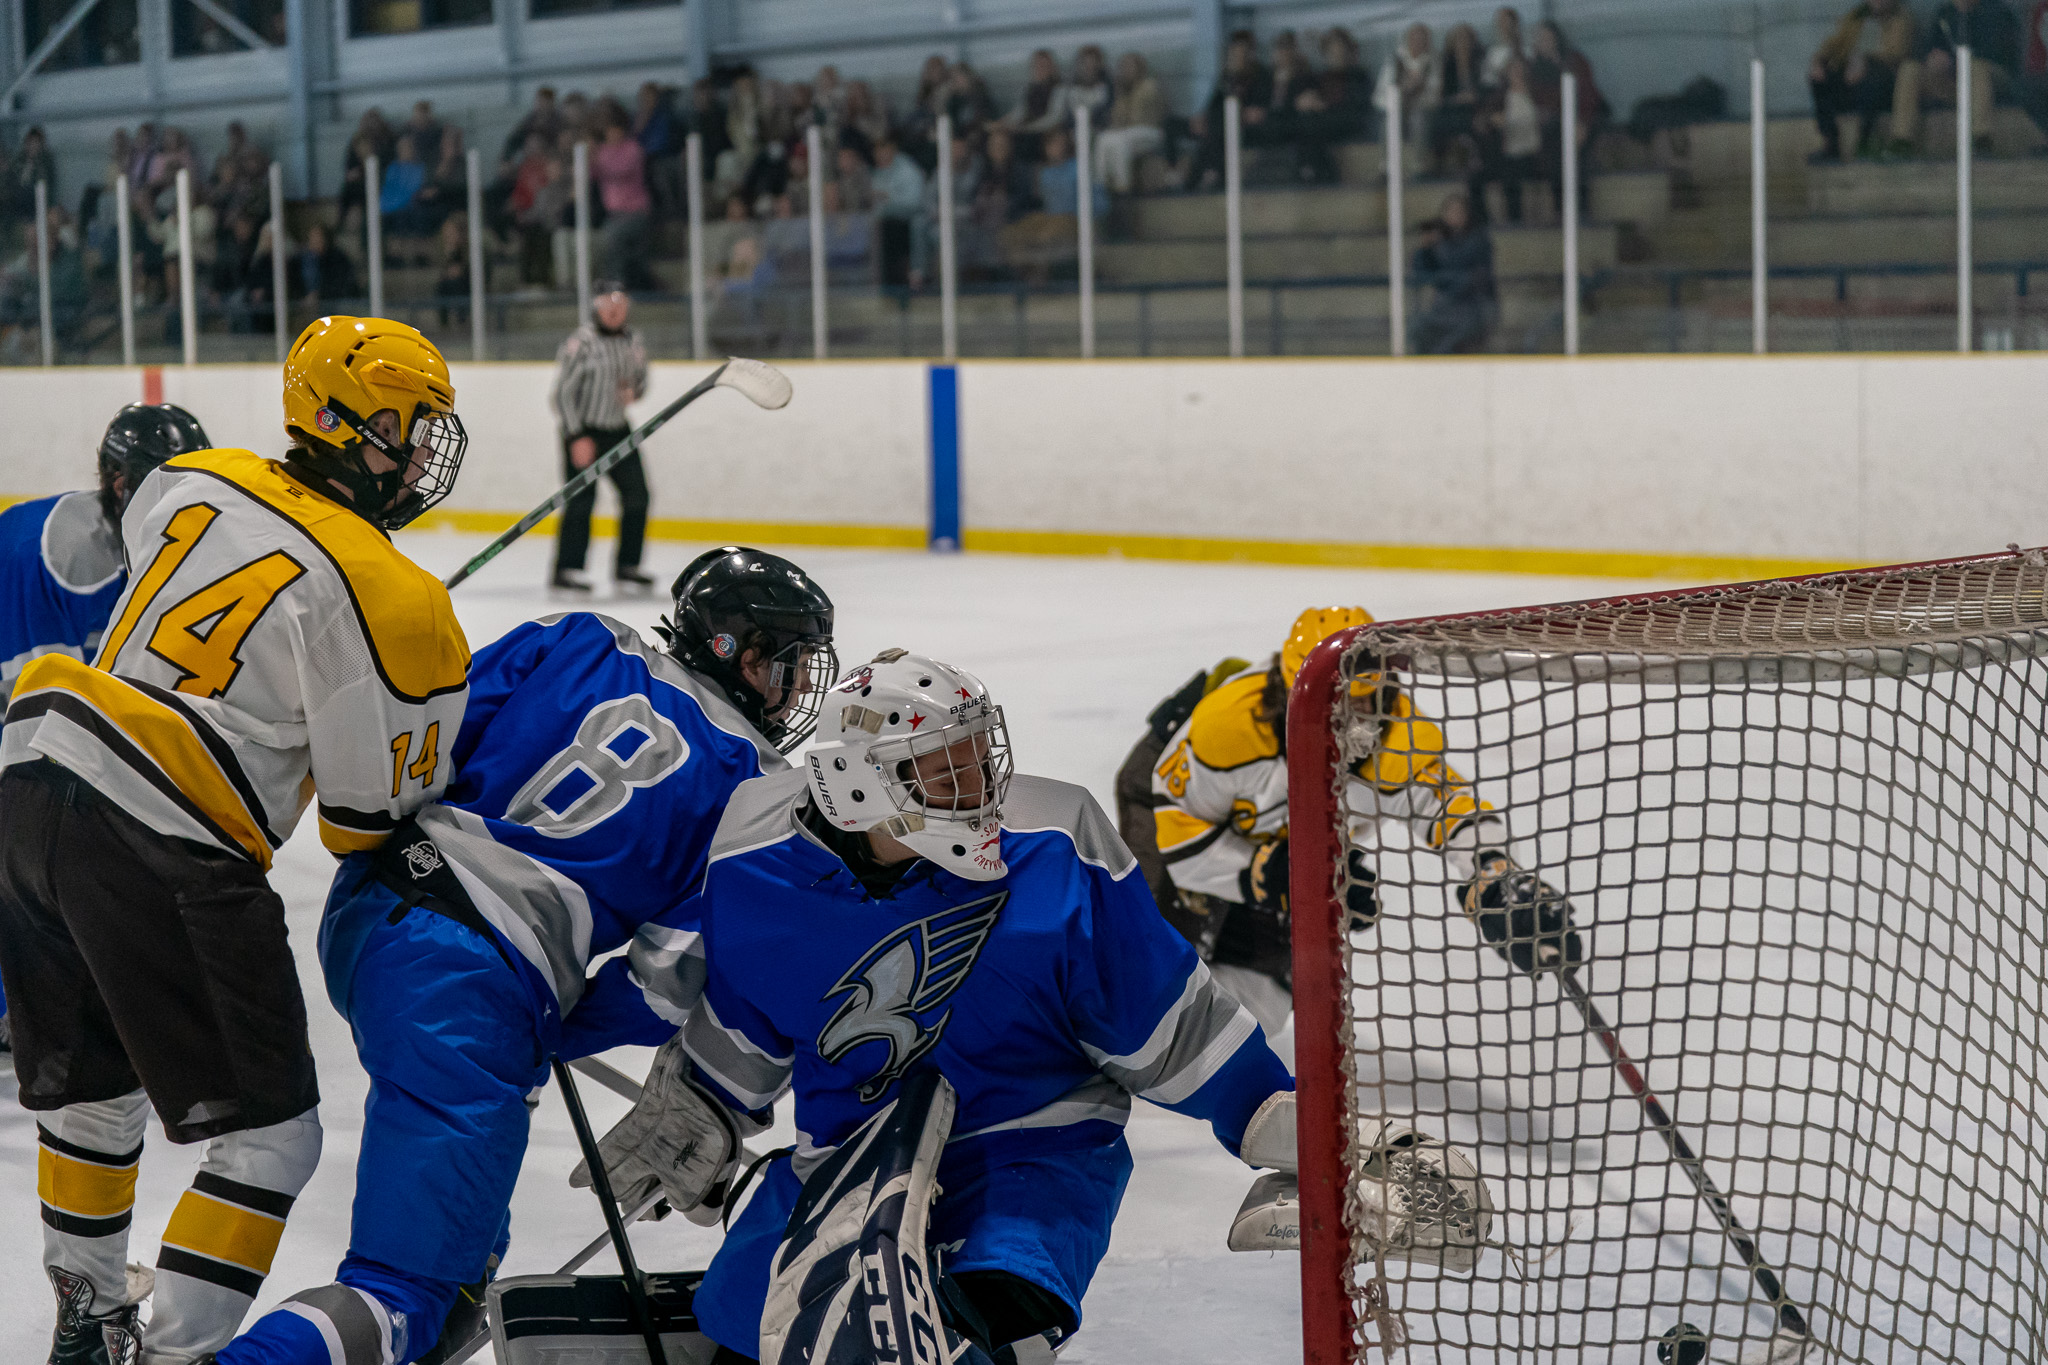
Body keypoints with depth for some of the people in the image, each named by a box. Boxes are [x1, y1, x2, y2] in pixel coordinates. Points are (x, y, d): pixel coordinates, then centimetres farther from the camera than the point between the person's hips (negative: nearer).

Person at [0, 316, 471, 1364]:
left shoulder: (193, 483, 9)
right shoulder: (392, 601, -9)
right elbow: (367, 820, -7)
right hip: (160, 856, -8)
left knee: (88, 1087, 27)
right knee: (269, 1136, 3)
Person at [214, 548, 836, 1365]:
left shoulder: (578, 646, 12)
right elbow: (671, 976, -5)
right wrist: (558, 1035, 9)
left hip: (370, 904, 8)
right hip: (476, 987, -8)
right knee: (408, 1283, -9)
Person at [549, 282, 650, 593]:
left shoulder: (632, 340, 6)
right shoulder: (582, 343, -14)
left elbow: (641, 379, 20)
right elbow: (561, 393, -14)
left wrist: (633, 391, -5)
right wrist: (576, 438, -18)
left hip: (618, 429, 7)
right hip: (582, 430, -7)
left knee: (636, 494, 3)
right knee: (581, 498, -11)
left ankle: (626, 567, 14)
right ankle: (567, 569, -4)